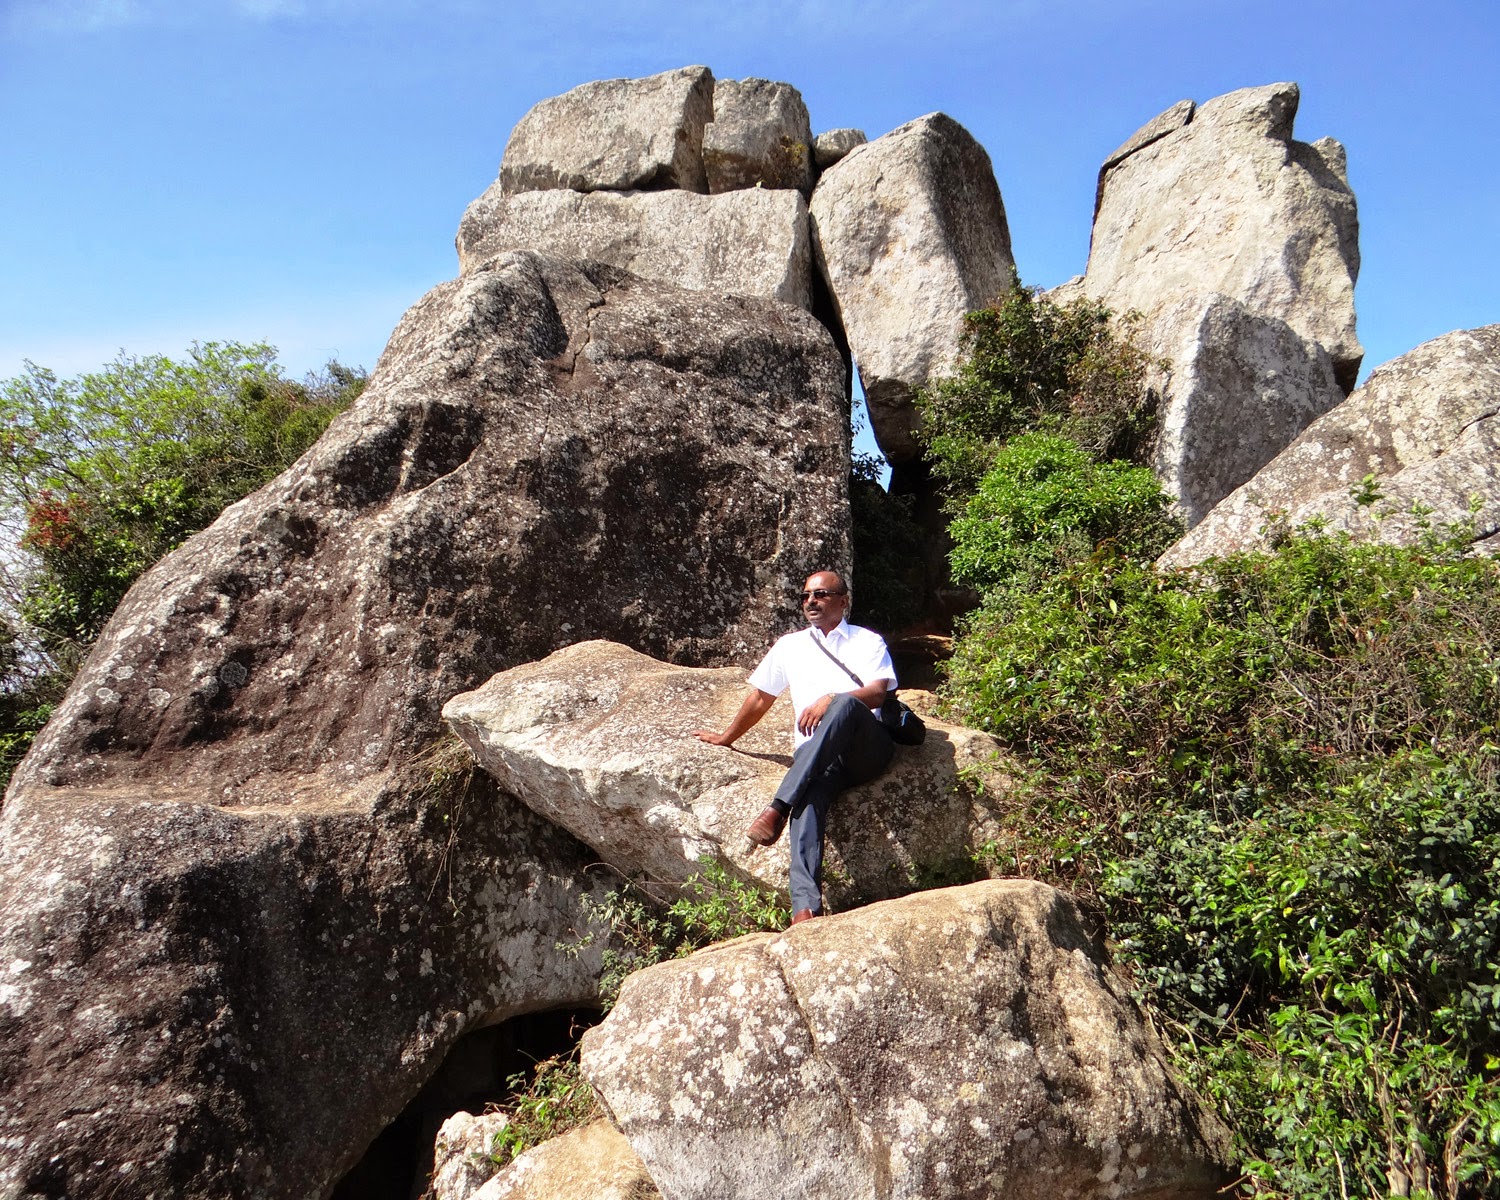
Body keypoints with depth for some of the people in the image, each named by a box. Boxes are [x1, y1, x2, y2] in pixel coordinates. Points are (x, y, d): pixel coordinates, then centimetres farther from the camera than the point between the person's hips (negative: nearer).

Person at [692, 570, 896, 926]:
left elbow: (879, 693, 0)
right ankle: (805, 907, -52)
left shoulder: (869, 641, 19)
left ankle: (779, 808, -43)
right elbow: (760, 698, 36)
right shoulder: (790, 645, 29)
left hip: (866, 747, -1)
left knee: (846, 703, -37)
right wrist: (727, 737, 40)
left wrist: (831, 700, -16)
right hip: (813, 751, 2)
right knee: (808, 798, -34)